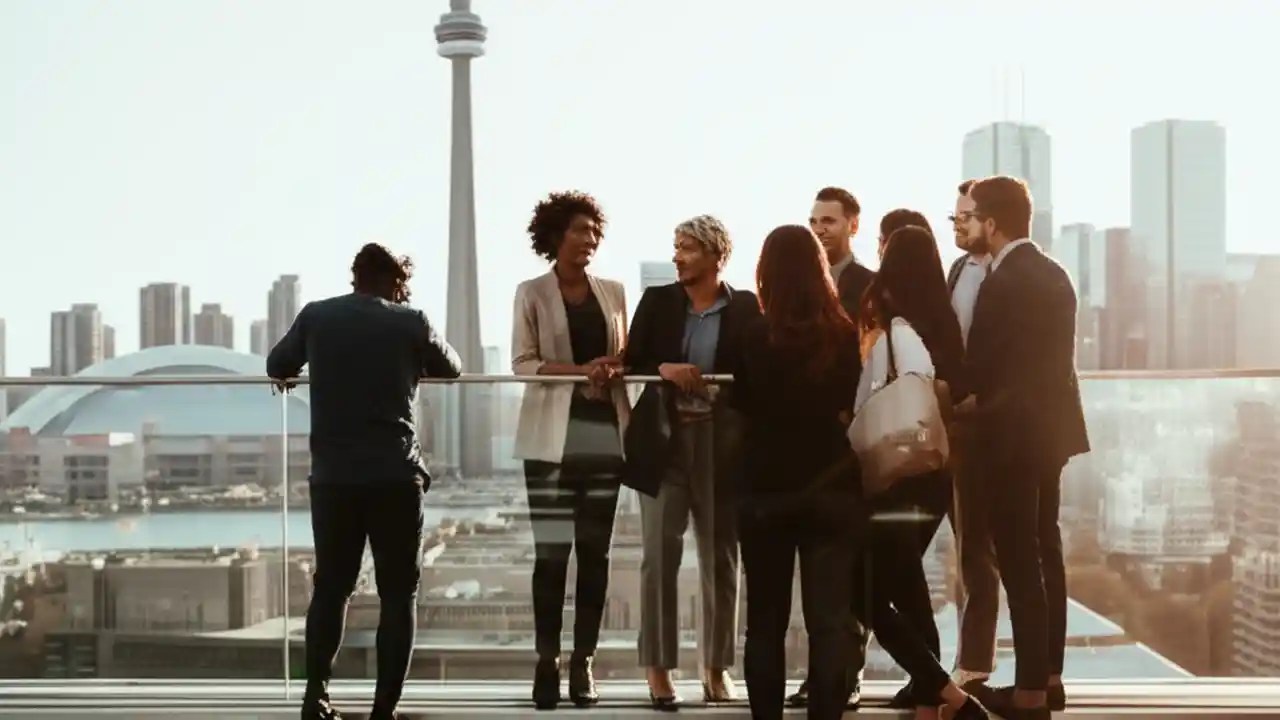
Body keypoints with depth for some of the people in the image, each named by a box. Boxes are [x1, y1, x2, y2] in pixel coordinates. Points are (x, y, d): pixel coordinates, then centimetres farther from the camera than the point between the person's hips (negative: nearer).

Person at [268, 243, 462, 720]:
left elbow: (277, 367, 20)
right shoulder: (410, 322, 2)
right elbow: (451, 369, 19)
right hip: (395, 475, -2)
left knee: (330, 586, 15)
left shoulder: (315, 316, 4)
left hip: (332, 475, 2)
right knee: (398, 592, 6)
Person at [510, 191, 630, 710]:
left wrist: (612, 370, -7)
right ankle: (547, 663, 3)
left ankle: (583, 662, 10)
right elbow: (522, 363, -4)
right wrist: (581, 370, -16)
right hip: (553, 436, -3)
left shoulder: (613, 292, 12)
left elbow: (626, 356, 16)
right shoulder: (531, 294, 2)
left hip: (606, 433, 3)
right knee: (551, 551, -4)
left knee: (595, 552, 4)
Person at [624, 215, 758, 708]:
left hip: (721, 443, 0)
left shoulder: (746, 308, 1)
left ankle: (717, 669, 18)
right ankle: (658, 670, 4)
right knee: (660, 554, -2)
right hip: (665, 439, 0)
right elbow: (631, 365, 4)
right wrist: (663, 369, -15)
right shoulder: (656, 301, 5)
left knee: (720, 556, 7)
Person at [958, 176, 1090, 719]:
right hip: (1049, 425, 10)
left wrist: (968, 404, -1)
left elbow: (981, 365, -19)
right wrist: (977, 396, 14)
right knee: (1044, 550, 15)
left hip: (1014, 431, -10)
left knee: (1018, 559, -5)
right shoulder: (1054, 275, 10)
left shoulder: (1002, 283, -19)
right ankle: (1049, 676, 24)